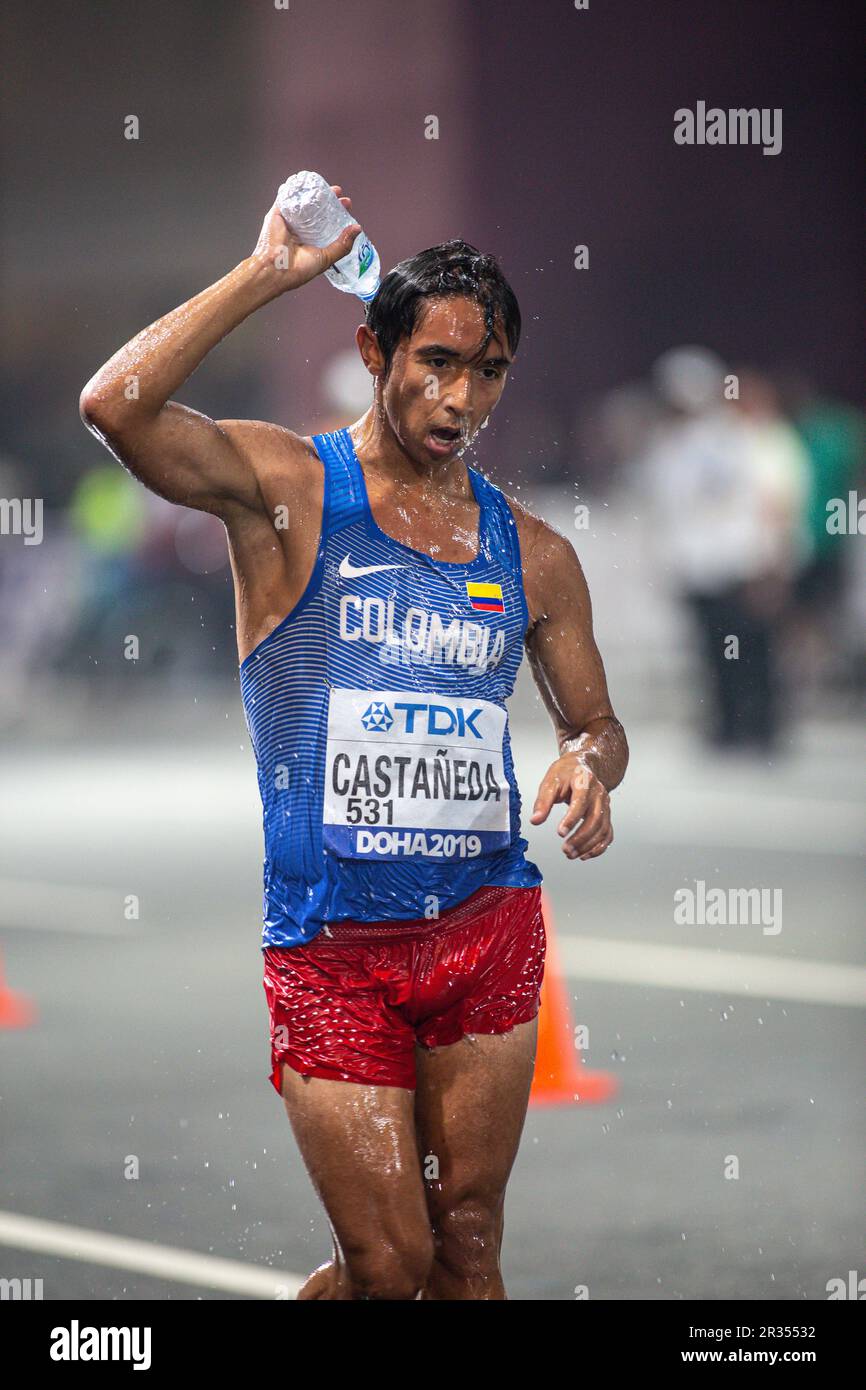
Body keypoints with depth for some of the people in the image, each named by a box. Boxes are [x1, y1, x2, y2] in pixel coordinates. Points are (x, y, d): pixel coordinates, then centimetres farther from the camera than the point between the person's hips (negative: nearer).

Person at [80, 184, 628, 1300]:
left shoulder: (530, 554, 10)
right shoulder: (288, 490, -2)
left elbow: (597, 721, 19)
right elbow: (115, 407, -19)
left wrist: (590, 766, -5)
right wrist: (270, 273, -15)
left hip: (489, 930, 4)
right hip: (332, 945, -3)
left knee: (467, 1248, 7)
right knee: (387, 1268, -3)